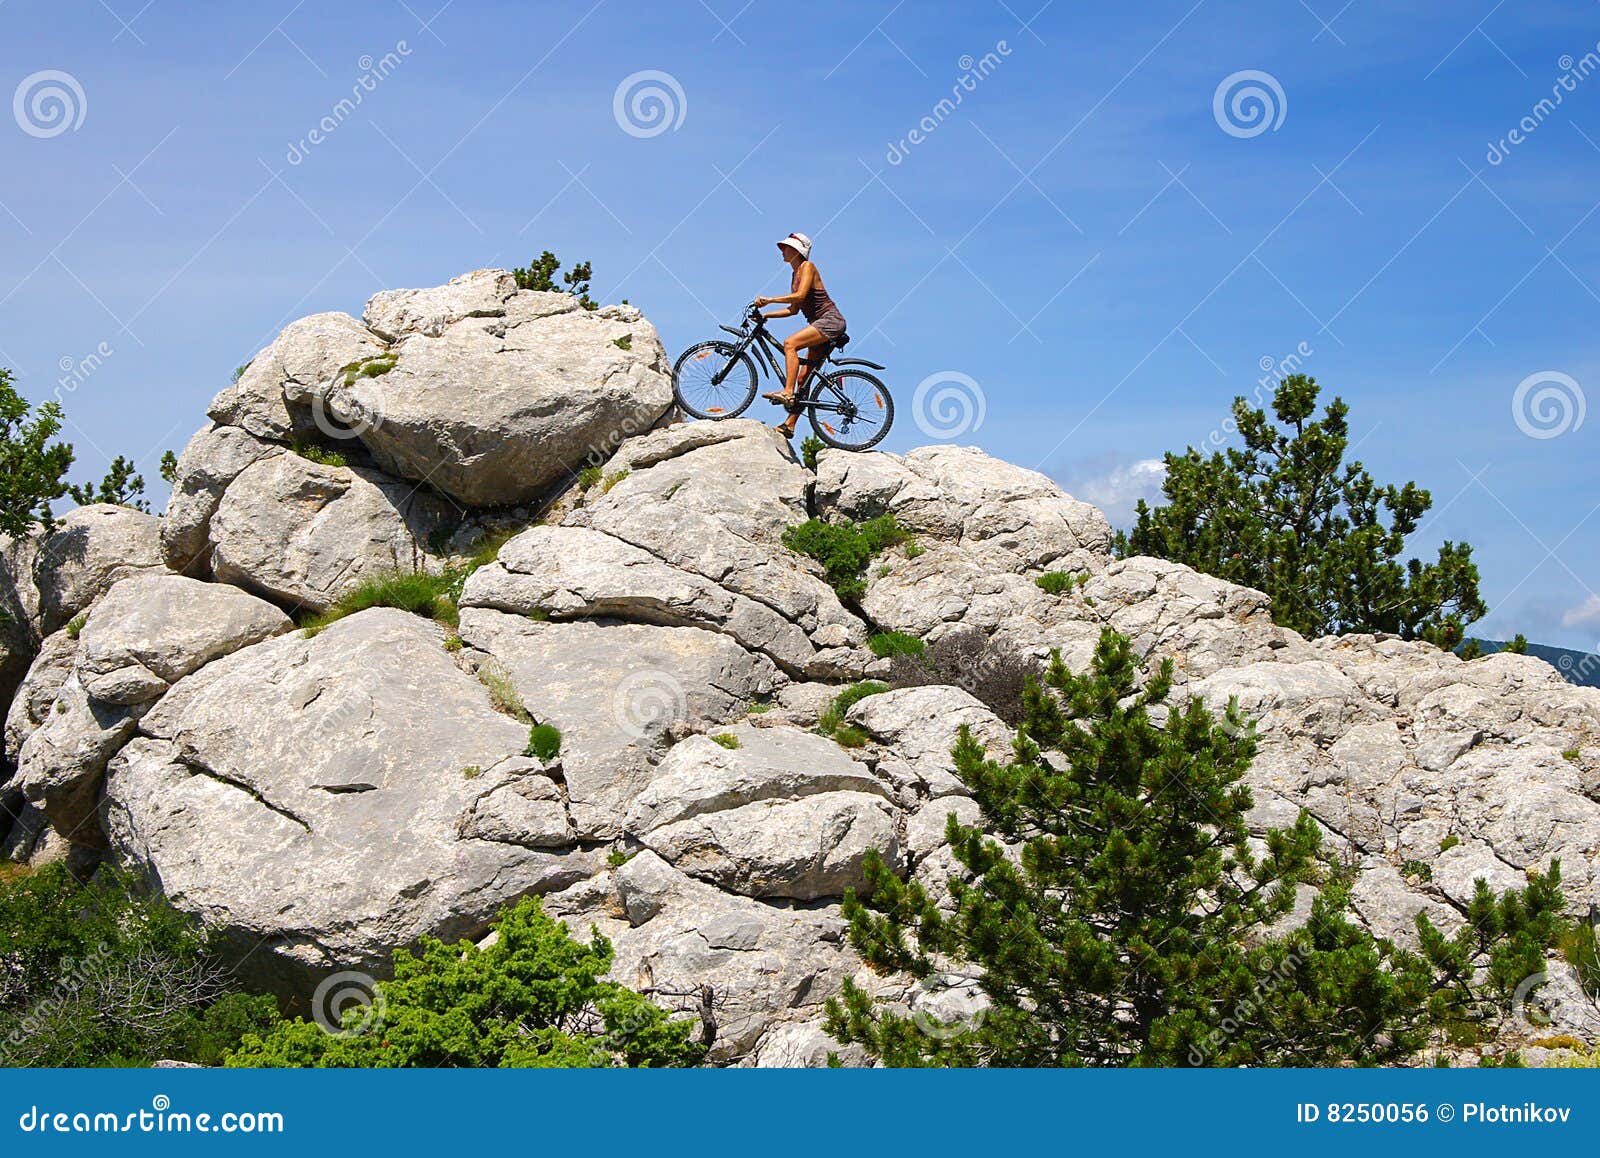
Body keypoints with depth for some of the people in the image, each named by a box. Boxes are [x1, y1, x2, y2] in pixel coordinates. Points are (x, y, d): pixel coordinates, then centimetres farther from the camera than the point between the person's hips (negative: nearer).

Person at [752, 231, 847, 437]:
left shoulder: (807, 266, -7)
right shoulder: (796, 273, 19)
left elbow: (800, 296, -23)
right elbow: (794, 309, 18)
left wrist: (769, 300, -23)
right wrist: (766, 315, 11)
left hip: (831, 320, -9)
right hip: (820, 324, 9)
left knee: (790, 343, -29)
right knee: (803, 377, 4)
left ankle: (787, 393, -37)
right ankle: (789, 425, 2)